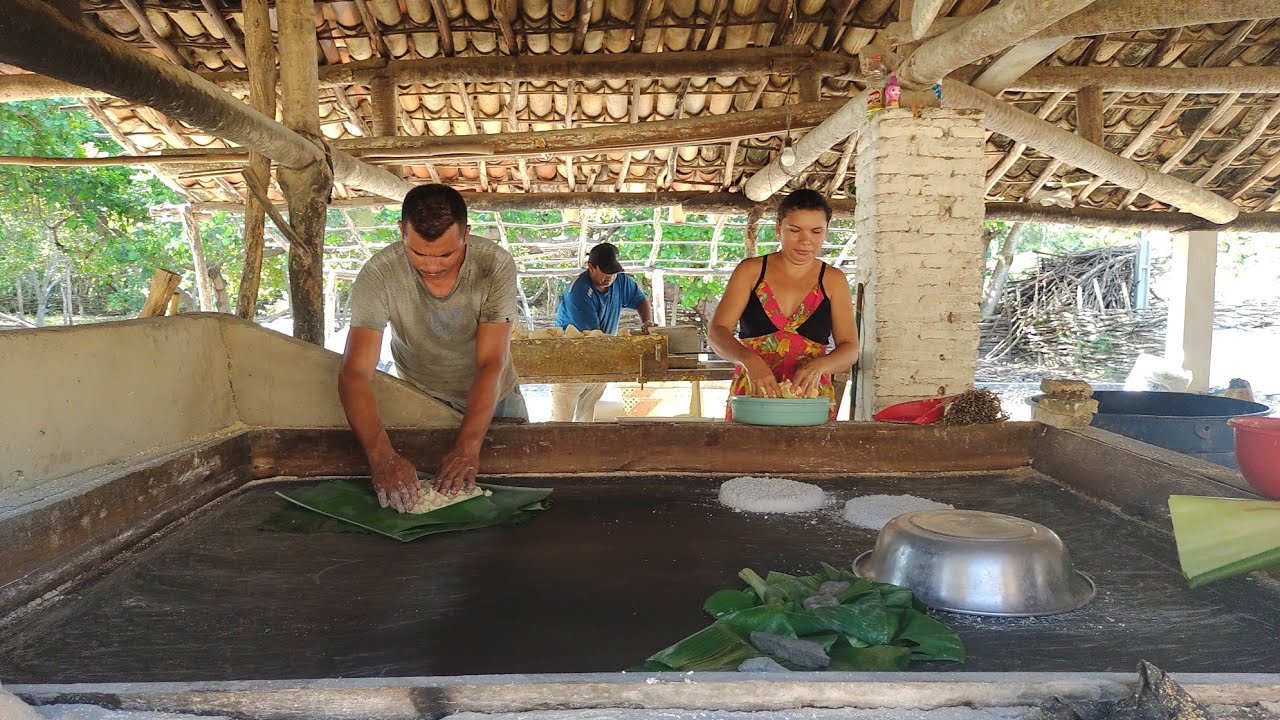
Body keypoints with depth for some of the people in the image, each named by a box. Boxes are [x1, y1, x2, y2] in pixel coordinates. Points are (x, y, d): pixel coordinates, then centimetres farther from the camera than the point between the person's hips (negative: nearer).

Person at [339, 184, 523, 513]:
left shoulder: (495, 265, -28)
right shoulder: (379, 275, -29)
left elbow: (491, 364, -30)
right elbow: (355, 373, -35)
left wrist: (468, 447, -42)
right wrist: (382, 456, -50)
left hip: (493, 398, 1)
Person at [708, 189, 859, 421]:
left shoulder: (833, 281, 8)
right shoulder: (751, 271, 5)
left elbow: (850, 349, 3)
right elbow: (717, 332, -4)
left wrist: (818, 366, -19)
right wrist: (749, 360, -23)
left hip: (810, 399, 1)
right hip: (750, 397, -1)